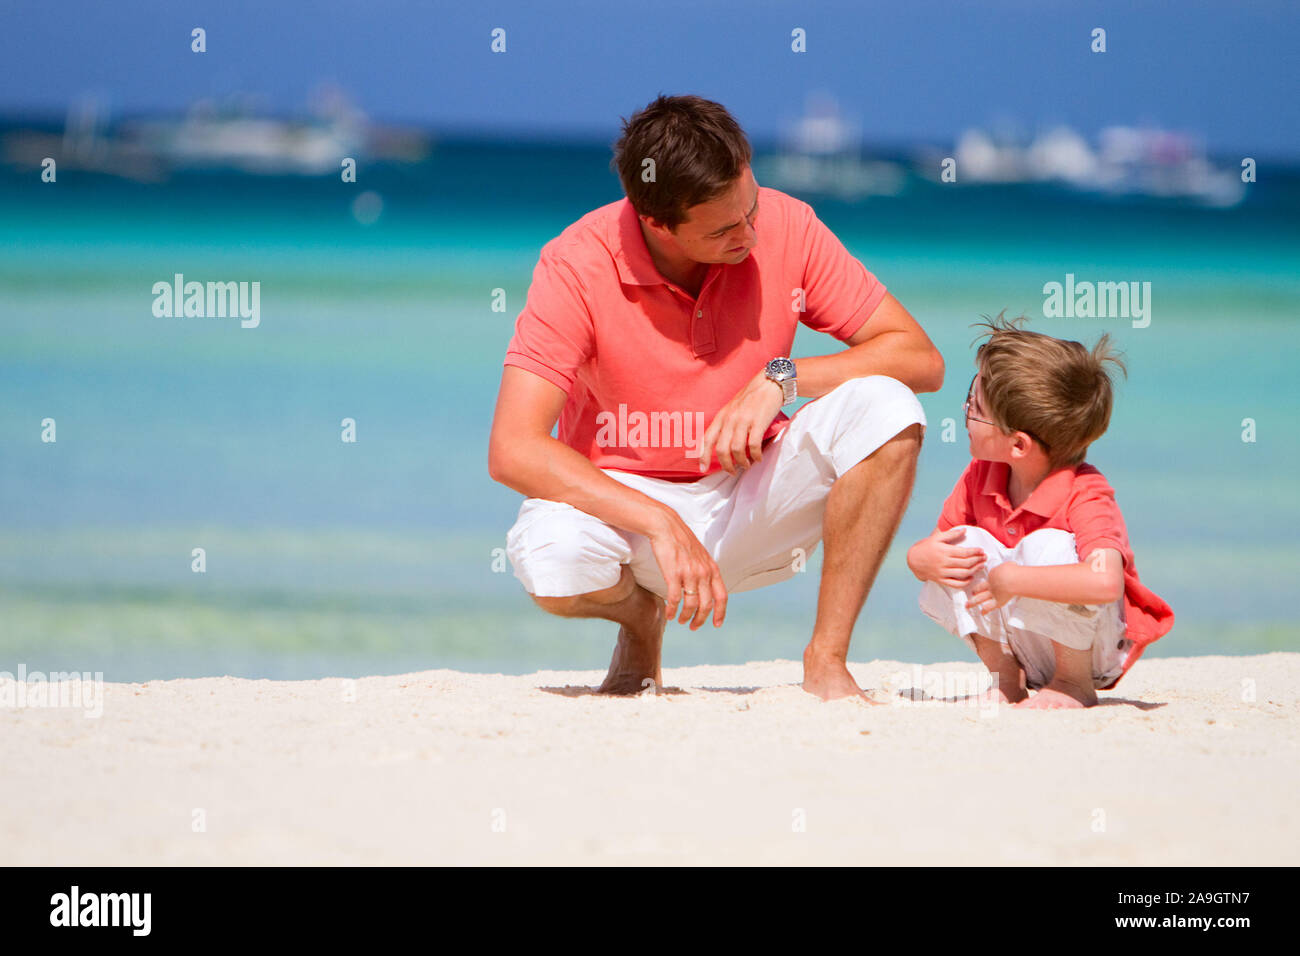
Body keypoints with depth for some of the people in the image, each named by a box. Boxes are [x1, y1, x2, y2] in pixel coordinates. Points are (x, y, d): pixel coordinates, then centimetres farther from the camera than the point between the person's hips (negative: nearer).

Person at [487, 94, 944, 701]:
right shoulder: (578, 264, -20)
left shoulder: (784, 227, -12)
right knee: (551, 556, -37)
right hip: (621, 500, -2)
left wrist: (780, 378, -25)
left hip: (751, 502, 2)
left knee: (884, 410, -24)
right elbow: (513, 451, -26)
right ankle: (642, 618, 2)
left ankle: (826, 662, -17)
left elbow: (921, 359, -9)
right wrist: (660, 523, -35)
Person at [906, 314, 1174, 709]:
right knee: (962, 549, -15)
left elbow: (1105, 582, -44)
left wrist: (1011, 580, -37)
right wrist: (922, 558, -22)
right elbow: (935, 542, 4)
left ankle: (1075, 684, -12)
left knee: (1047, 546, -32)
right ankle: (1004, 676, 1)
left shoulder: (1086, 495, -26)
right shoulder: (980, 477, -5)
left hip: (1091, 649, -6)